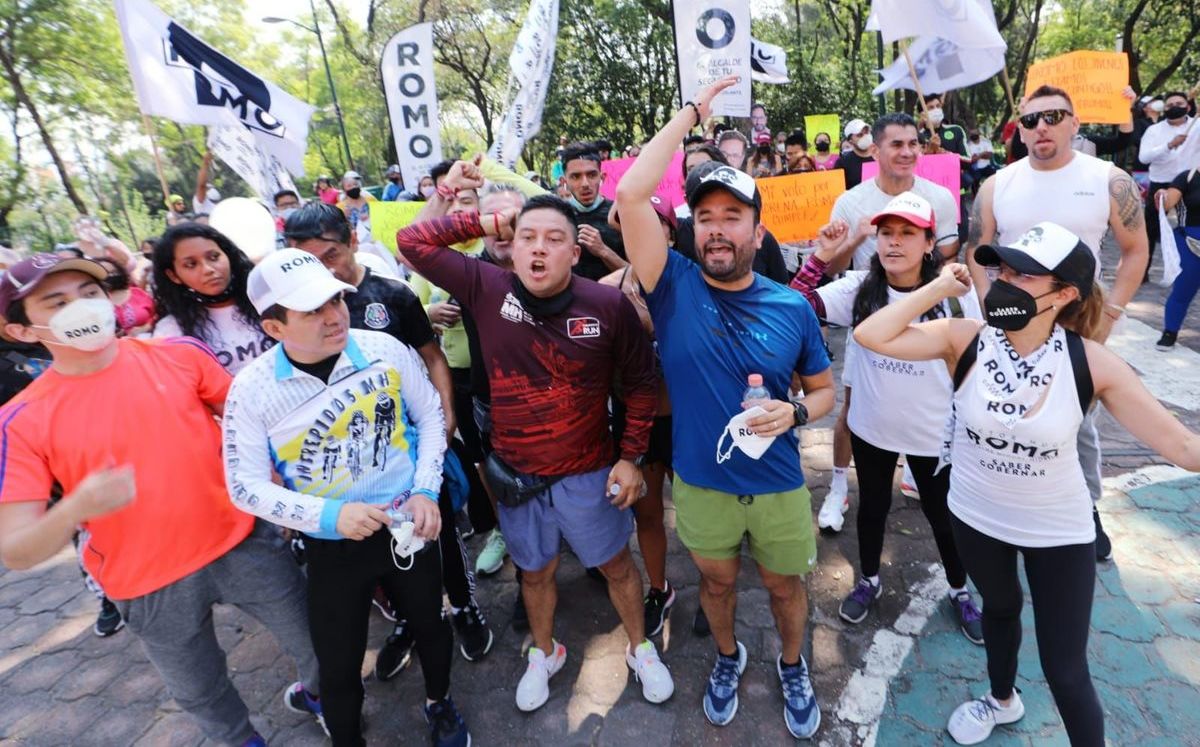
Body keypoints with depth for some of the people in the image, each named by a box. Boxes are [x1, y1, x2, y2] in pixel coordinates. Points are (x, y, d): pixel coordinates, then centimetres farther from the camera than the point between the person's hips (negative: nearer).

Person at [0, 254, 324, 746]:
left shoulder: (180, 354, -8)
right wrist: (76, 508, -33)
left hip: (245, 543, 1)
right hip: (150, 586, 0)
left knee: (320, 645, 17)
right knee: (201, 693, 22)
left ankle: (312, 693, 51)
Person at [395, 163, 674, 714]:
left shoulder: (609, 306, -18)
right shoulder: (486, 288, -12)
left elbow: (640, 383, -6)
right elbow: (412, 241, -10)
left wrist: (631, 457, -6)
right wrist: (493, 221, -11)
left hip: (587, 474, -2)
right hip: (515, 475, 2)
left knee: (616, 565, 20)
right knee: (535, 571, 25)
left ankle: (640, 648, 49)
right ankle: (545, 653, 54)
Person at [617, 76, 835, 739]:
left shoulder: (793, 307, -8)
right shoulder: (675, 288, -13)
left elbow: (824, 390, 4)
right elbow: (631, 195, -25)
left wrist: (794, 414, -18)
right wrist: (692, 112, -20)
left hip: (778, 485, 1)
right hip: (699, 484, 0)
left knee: (784, 586, 22)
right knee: (716, 584, 24)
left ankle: (792, 666, 52)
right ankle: (727, 657, 54)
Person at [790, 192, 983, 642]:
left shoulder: (955, 294, -12)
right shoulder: (858, 288, -9)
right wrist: (822, 256, -27)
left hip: (934, 432, -1)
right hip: (870, 427, 1)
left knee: (942, 514, 18)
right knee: (873, 506, 21)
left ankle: (959, 593, 44)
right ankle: (869, 581, 44)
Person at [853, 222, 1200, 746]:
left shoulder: (1090, 363, -21)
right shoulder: (964, 340, -19)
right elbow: (870, 336, -32)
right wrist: (939, 288, -26)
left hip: (1057, 529, -2)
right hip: (975, 516, 2)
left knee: (1065, 670, 7)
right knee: (999, 606, 30)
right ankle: (1002, 700, 60)